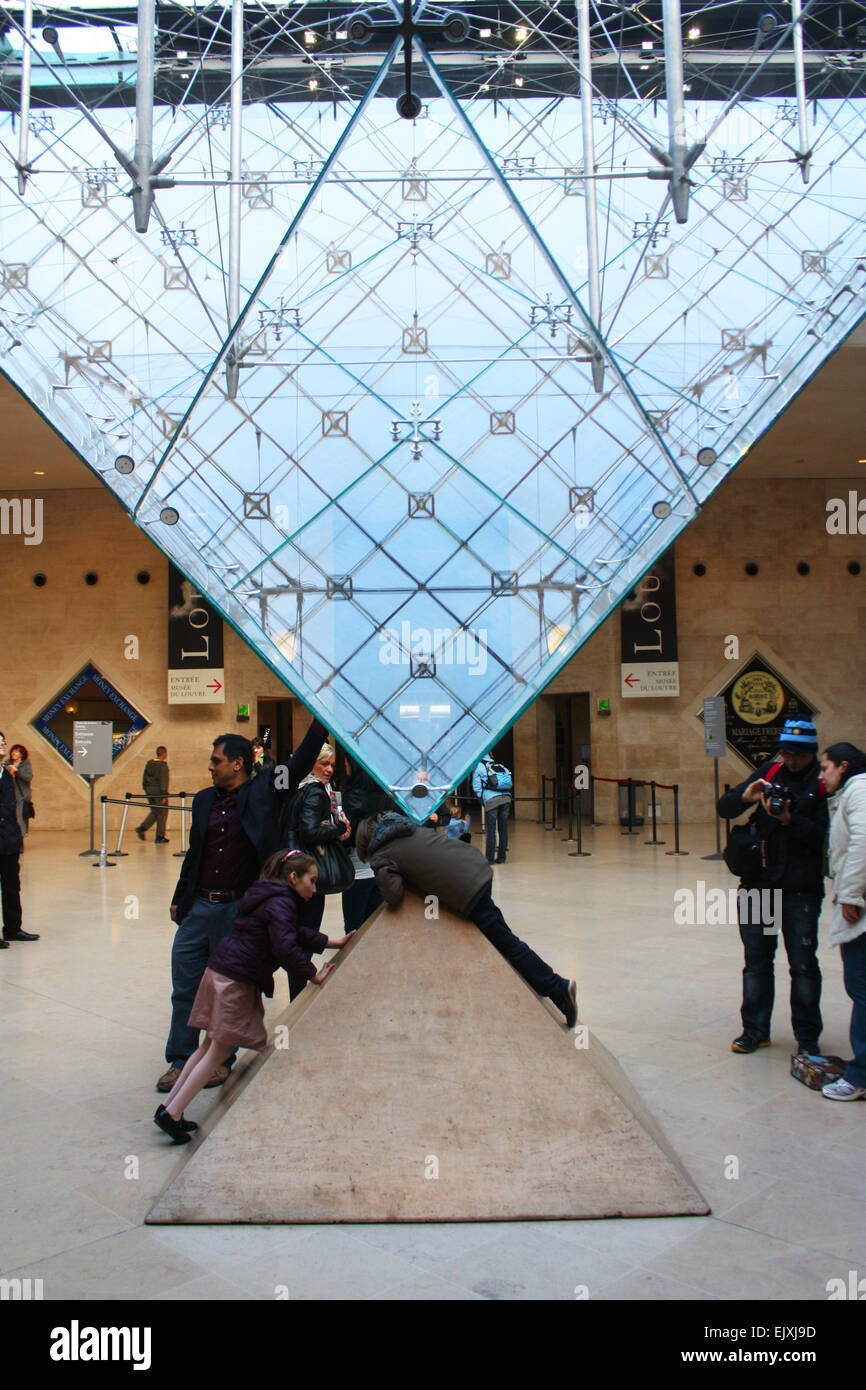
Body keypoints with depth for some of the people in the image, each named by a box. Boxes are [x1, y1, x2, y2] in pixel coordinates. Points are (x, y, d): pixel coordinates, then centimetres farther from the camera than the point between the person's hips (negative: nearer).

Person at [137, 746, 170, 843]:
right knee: (162, 812, 3)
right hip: (158, 791, -7)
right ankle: (160, 836, 4)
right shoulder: (163, 766, -14)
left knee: (154, 811, 19)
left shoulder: (149, 763, 8)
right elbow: (163, 782, -18)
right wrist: (164, 795, -17)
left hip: (149, 791, 7)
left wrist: (146, 789, 21)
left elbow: (144, 778, 14)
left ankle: (142, 828, 3)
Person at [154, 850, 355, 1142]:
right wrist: (315, 975, -19)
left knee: (210, 1046, 16)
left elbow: (297, 934, 27)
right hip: (234, 981, -10)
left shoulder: (272, 898, 16)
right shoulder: (281, 903, -16)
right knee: (219, 1051, -1)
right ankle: (172, 1113, 3)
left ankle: (169, 1107, 21)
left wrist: (332, 942, 24)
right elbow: (285, 947, -28)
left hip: (221, 972, 10)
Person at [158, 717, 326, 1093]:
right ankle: (180, 1060, 22)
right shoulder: (204, 800, 11)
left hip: (239, 909, -4)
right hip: (199, 908, 5)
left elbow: (303, 759, -7)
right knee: (185, 988, 9)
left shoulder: (263, 792, -3)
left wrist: (323, 717, -14)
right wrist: (179, 899, 19)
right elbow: (193, 853, 18)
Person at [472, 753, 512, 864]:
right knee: (503, 829, 8)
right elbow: (509, 783, 15)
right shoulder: (500, 766, 19)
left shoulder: (479, 766, 8)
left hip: (491, 799, -4)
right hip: (506, 798, 4)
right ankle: (501, 857, 12)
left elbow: (476, 787, 6)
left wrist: (483, 801, 17)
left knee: (491, 830, -2)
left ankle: (490, 858, -1)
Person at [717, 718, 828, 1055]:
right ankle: (755, 1030, 22)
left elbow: (824, 836, -11)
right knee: (756, 961, 11)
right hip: (758, 882, 4)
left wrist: (790, 819, -22)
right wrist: (746, 797, -13)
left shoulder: (822, 783, -4)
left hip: (801, 888, -4)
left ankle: (807, 1036, 15)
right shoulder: (770, 772, 8)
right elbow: (724, 808, 7)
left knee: (803, 964, 1)